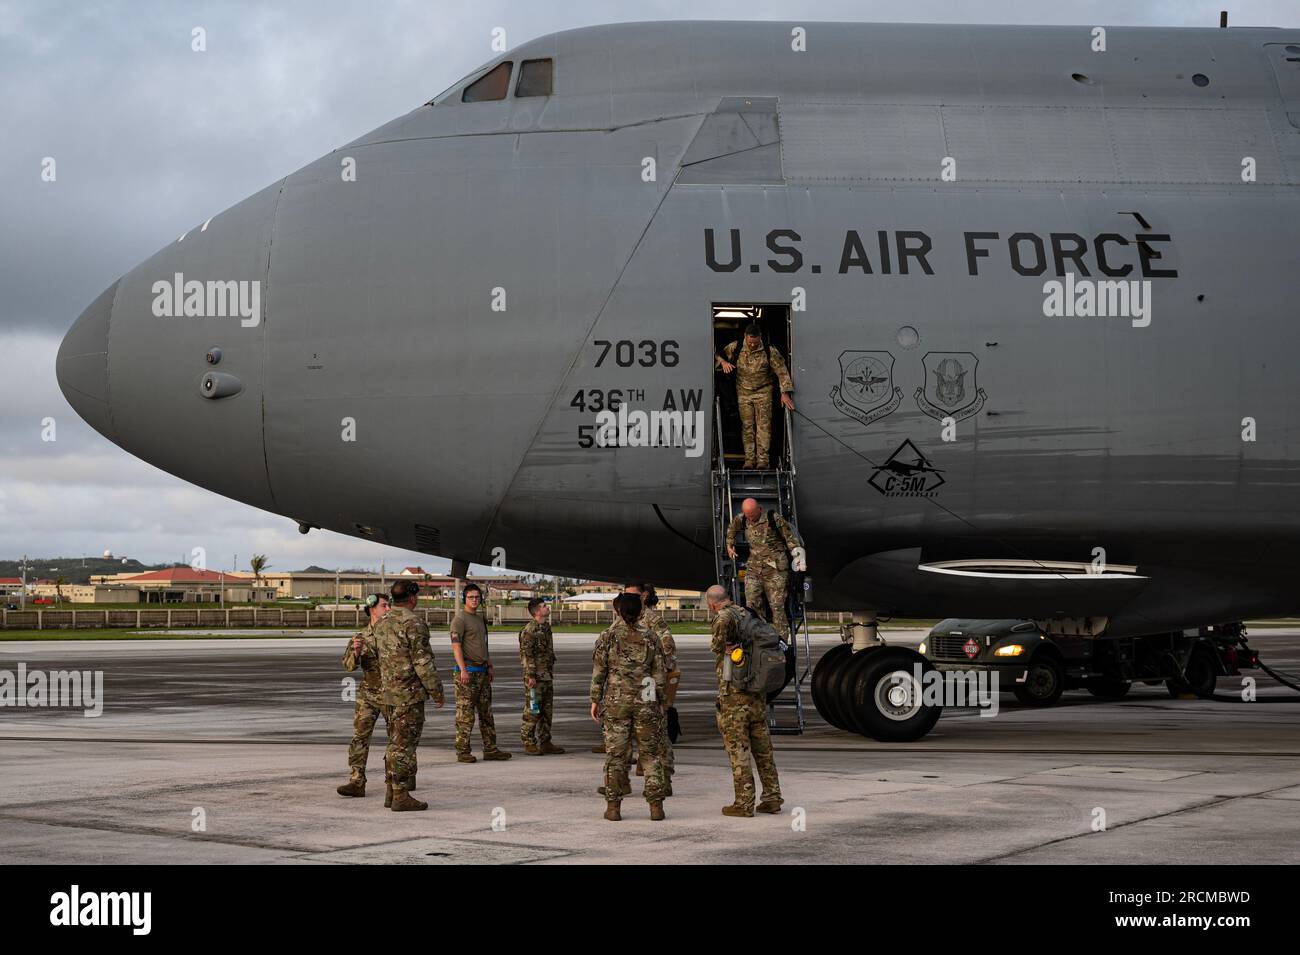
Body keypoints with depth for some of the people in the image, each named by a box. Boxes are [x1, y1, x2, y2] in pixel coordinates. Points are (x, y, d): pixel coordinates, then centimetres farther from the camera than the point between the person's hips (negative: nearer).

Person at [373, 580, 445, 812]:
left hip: (388, 694, 8)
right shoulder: (413, 623, -16)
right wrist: (437, 692, -10)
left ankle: (392, 793, 19)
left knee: (396, 743, 16)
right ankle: (401, 797, -3)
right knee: (405, 745, -5)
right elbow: (423, 662, -17)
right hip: (410, 693, -8)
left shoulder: (383, 623, 10)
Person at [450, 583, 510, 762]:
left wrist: (489, 667, 21)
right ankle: (462, 751, -4)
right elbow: (456, 646, -16)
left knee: (486, 712, 9)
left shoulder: (480, 619, 19)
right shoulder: (459, 619, -8)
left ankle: (490, 749, 13)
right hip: (468, 671, -9)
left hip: (482, 671, 9)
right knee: (465, 713, -7)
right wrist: (463, 670, -23)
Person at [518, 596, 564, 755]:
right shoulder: (529, 630, -14)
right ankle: (529, 744, 1)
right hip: (535, 677, -9)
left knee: (547, 712, 11)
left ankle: (545, 743, 16)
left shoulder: (546, 627, 14)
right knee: (532, 712, -4)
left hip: (547, 676, 9)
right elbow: (527, 654, -17)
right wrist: (530, 676, -21)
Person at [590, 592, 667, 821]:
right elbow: (660, 674, 4)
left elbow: (598, 671, -3)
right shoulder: (648, 639, 3)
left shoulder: (608, 637, -3)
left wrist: (595, 700, 6)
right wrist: (660, 702, 13)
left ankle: (613, 806, 5)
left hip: (616, 702, -1)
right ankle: (656, 805, 4)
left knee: (615, 753, 5)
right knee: (651, 754, 8)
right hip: (646, 703, 1)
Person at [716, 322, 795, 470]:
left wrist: (785, 393, -16)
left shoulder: (769, 351, -10)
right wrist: (723, 362, -15)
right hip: (743, 392, 2)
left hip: (763, 392, -2)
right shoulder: (736, 348, -4)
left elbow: (782, 371, -9)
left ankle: (762, 460, -8)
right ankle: (749, 460, 6)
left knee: (763, 426, -8)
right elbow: (718, 354, 9)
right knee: (747, 427, 3)